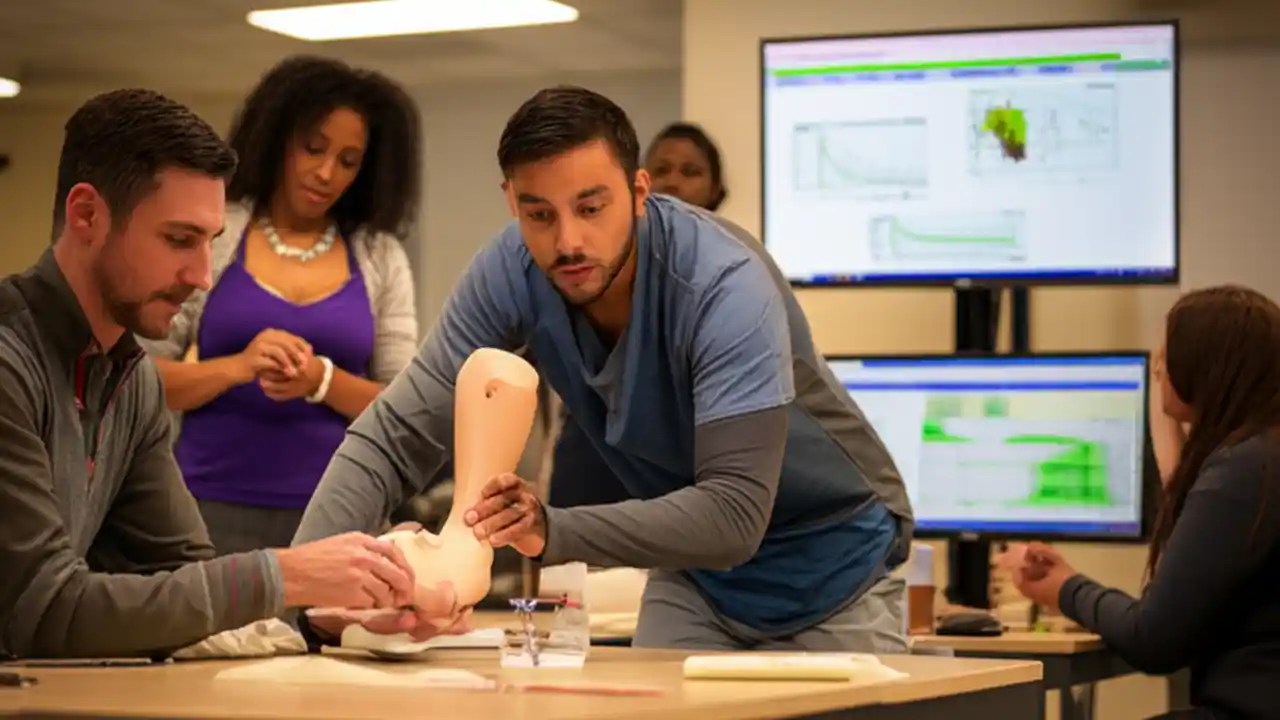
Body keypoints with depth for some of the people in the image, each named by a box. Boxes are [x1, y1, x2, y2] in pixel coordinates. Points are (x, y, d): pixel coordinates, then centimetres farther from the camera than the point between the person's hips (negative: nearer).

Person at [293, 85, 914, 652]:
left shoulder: (728, 289, -32)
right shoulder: (509, 273, -19)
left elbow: (734, 513, -38)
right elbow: (397, 435, -20)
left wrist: (552, 532, -51)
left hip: (831, 571, -3)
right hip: (697, 567, 4)